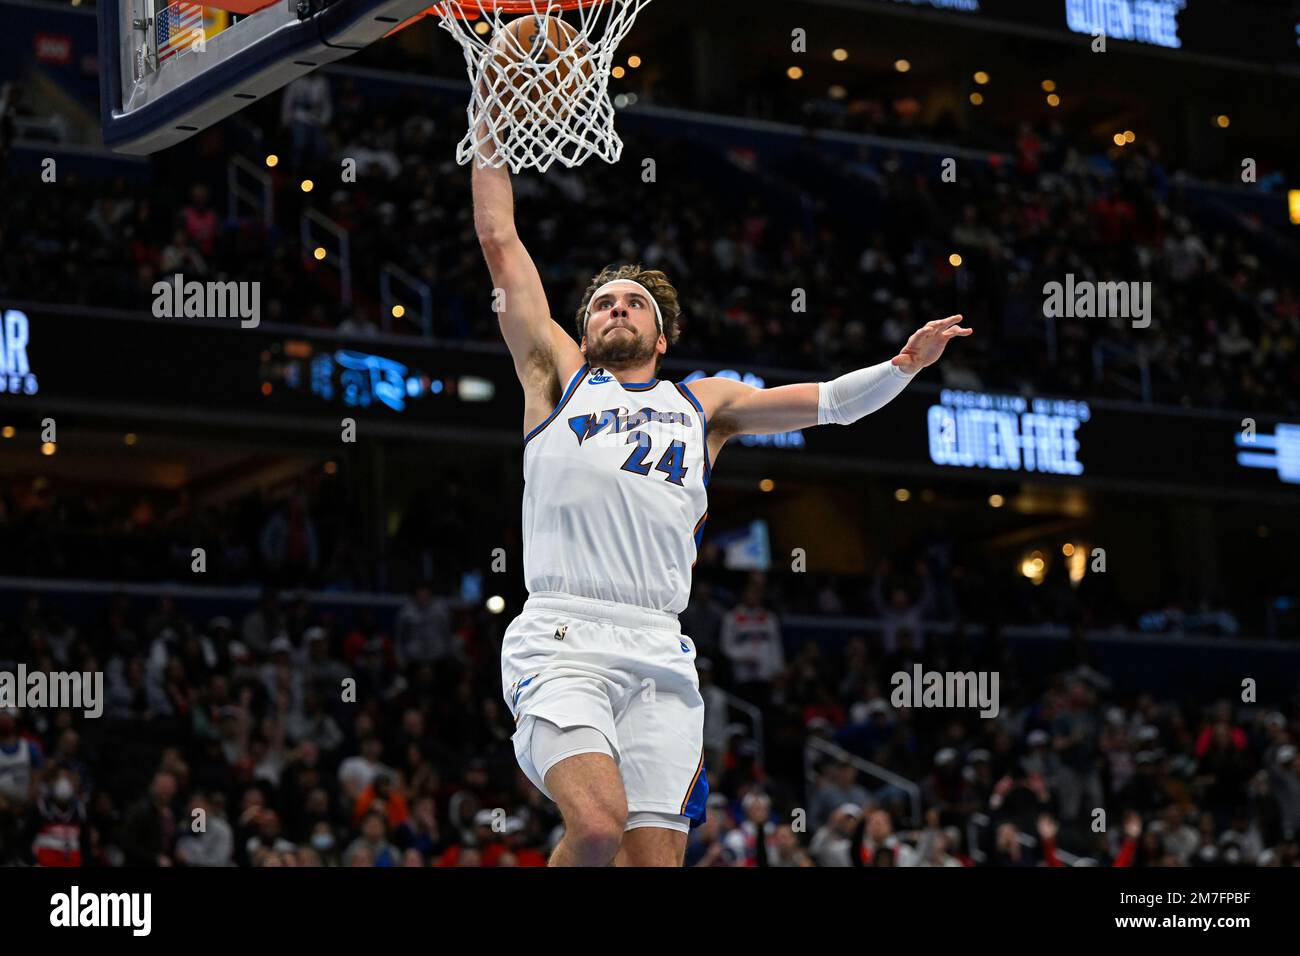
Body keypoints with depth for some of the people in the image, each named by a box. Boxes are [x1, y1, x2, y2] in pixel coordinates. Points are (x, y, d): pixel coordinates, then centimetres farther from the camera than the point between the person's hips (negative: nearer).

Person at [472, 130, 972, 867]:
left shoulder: (703, 405, 26)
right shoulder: (559, 376, 19)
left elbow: (829, 403, 24)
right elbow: (500, 240, 19)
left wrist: (906, 364, 7)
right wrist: (490, 127, 21)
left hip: (661, 658, 4)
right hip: (562, 640, -3)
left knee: (656, 855, -5)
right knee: (598, 824, -27)